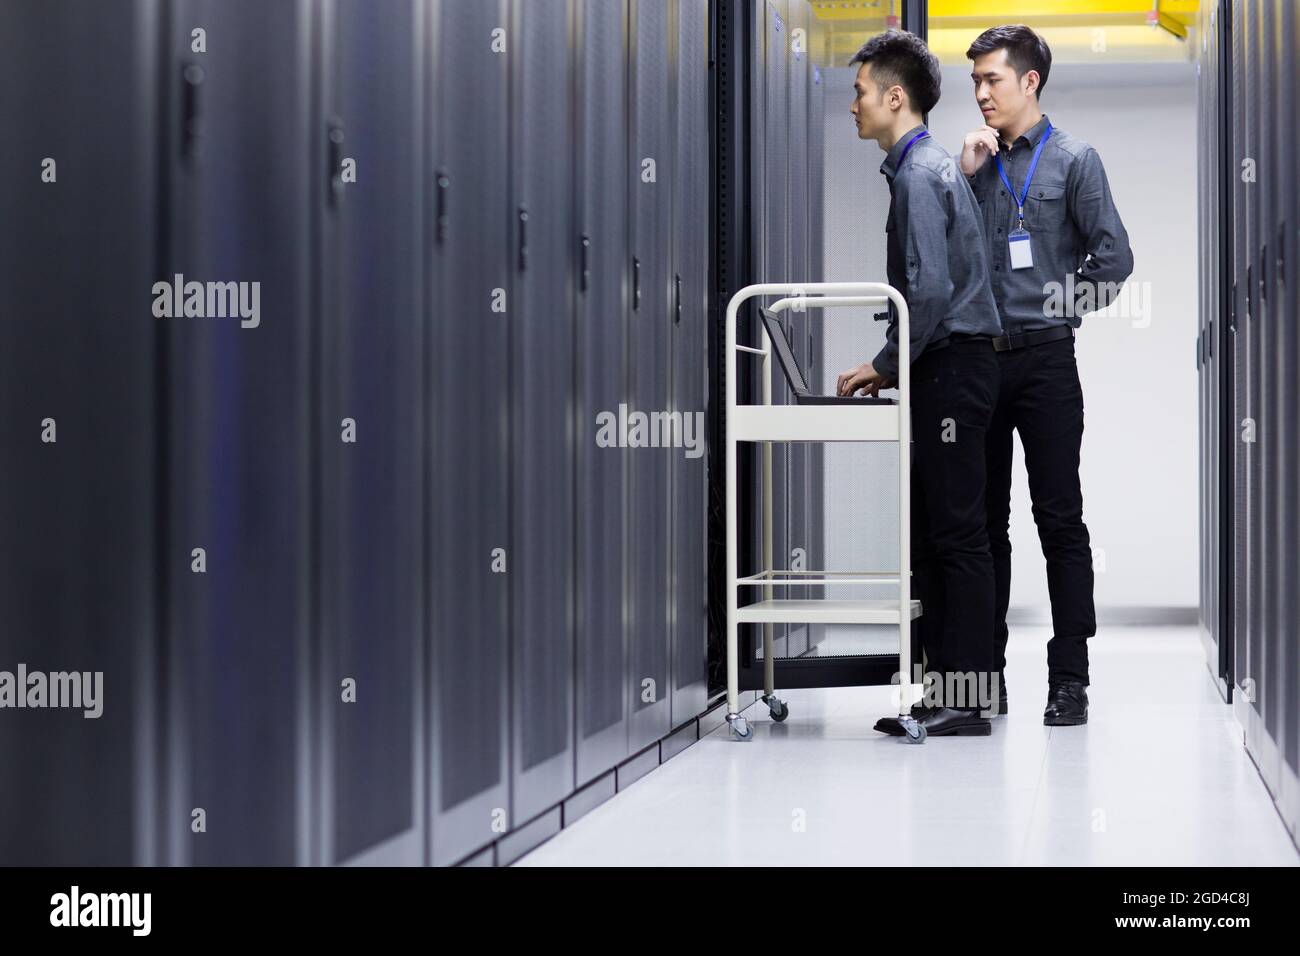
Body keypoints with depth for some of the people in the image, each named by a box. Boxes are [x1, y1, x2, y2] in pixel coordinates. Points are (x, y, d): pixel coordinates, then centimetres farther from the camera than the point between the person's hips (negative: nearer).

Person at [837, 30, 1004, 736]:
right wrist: (892, 366, 16)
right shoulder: (924, 167, 18)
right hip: (945, 368, 10)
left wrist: (885, 366, -12)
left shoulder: (920, 174, -13)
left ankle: (967, 700, -5)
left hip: (952, 367, -10)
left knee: (957, 535, -7)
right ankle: (947, 688, 15)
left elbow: (931, 291, -21)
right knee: (931, 536, 11)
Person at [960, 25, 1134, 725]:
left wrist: (1063, 302, 2)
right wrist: (965, 175, -2)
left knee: (1059, 518, -3)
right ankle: (984, 669, 14)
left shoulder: (1073, 161, 0)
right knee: (983, 518, 8)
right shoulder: (976, 162, 12)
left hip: (1044, 359, -4)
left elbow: (1114, 257, -4)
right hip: (978, 357, 4)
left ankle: (1069, 678, 0)